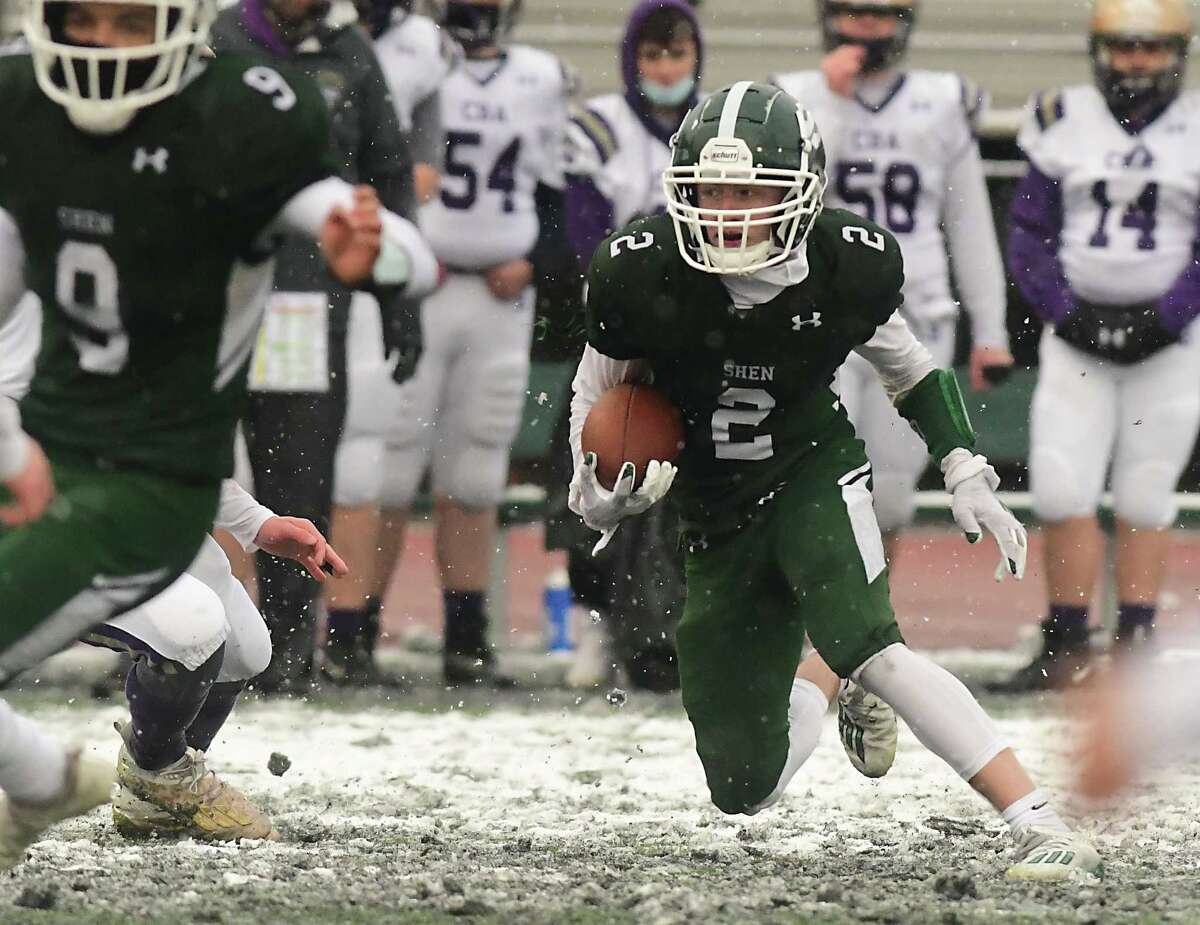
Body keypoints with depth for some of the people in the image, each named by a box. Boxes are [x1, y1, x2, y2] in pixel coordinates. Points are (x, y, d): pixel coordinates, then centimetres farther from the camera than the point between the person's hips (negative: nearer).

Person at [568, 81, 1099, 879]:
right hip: (717, 526, 2)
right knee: (746, 793, 4)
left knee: (869, 648, -33)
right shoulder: (642, 278, -20)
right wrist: (600, 494, -17)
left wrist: (968, 477, 0)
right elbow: (597, 395, -1)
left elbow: (911, 369, 5)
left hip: (816, 476, -2)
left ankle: (1042, 828, -34)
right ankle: (824, 684, 40)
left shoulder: (848, 268, -17)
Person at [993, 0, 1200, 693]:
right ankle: (1067, 645, 1)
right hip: (1077, 332, 1)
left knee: (1144, 497, 1)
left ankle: (1135, 645, 8)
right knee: (1062, 489, -7)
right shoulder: (1066, 123, 5)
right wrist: (1067, 312, -9)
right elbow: (1030, 238, 5)